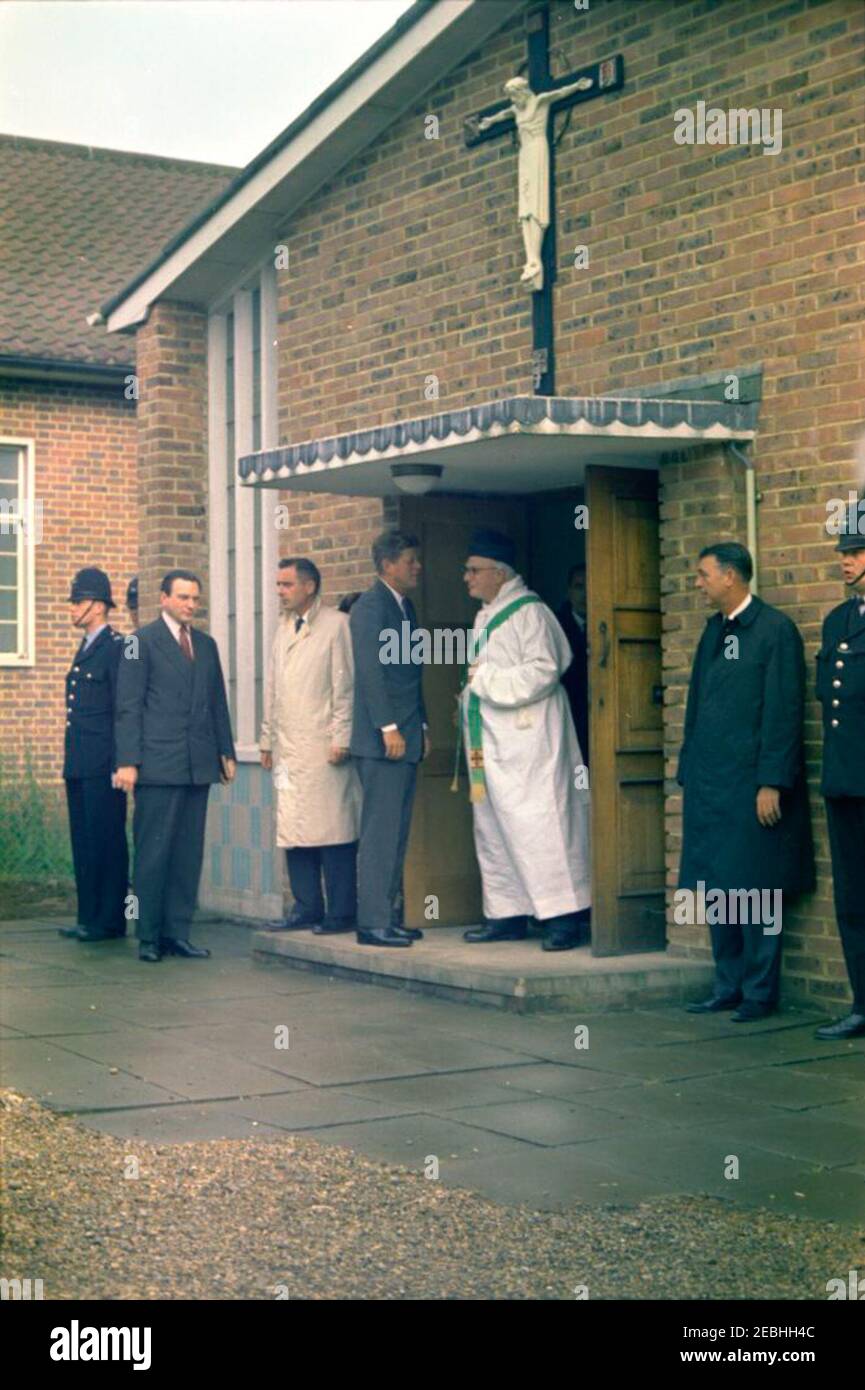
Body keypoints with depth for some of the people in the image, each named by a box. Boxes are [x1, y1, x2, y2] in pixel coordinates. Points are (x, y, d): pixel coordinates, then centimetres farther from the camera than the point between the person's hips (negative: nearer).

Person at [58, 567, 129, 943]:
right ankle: (89, 917, 17)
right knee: (83, 842, 11)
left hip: (103, 767, -9)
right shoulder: (84, 649, 19)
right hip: (79, 766, 9)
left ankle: (109, 921, 1)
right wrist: (70, 761, 16)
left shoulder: (116, 648, -9)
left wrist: (120, 766, -16)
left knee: (106, 842, -4)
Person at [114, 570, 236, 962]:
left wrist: (227, 752, 13)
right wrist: (128, 761, -10)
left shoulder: (206, 644, 17)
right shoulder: (143, 642, 0)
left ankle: (177, 932, 11)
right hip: (158, 765, -5)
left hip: (198, 765, 5)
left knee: (189, 853, 5)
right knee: (153, 852, -3)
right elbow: (128, 706, -4)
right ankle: (149, 936, 4)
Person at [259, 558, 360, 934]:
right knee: (293, 830, 4)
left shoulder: (337, 625, -2)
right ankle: (306, 908, 10)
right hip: (288, 748, 7)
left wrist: (341, 738, -12)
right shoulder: (283, 629, 20)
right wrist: (267, 739, 18)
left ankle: (341, 913, -1)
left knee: (333, 831, -6)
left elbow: (345, 686, -6)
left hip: (323, 747, -7)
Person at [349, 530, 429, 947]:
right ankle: (373, 922, -5)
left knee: (396, 834, 11)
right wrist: (388, 728, -19)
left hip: (406, 738, 9)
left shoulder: (406, 606, 18)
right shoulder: (370, 606, -9)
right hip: (382, 740, -9)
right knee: (380, 832, -7)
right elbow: (370, 672, -16)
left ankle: (389, 917, 16)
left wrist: (422, 726, 18)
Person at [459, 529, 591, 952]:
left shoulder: (528, 612, -10)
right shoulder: (486, 616, 17)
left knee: (535, 825, -10)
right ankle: (507, 915, 16)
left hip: (525, 739, -10)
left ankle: (565, 916, -7)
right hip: (490, 741, 10)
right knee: (493, 829, 10)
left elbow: (543, 671, -18)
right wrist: (470, 696, 9)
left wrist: (488, 679, -16)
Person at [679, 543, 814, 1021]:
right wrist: (690, 773, 14)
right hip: (709, 784, 7)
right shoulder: (714, 631, 15)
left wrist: (771, 783, -17)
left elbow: (784, 712, -13)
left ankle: (760, 993, 8)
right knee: (716, 889, 10)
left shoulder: (775, 630, -8)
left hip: (750, 785, -7)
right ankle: (727, 987, 19)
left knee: (752, 891, -2)